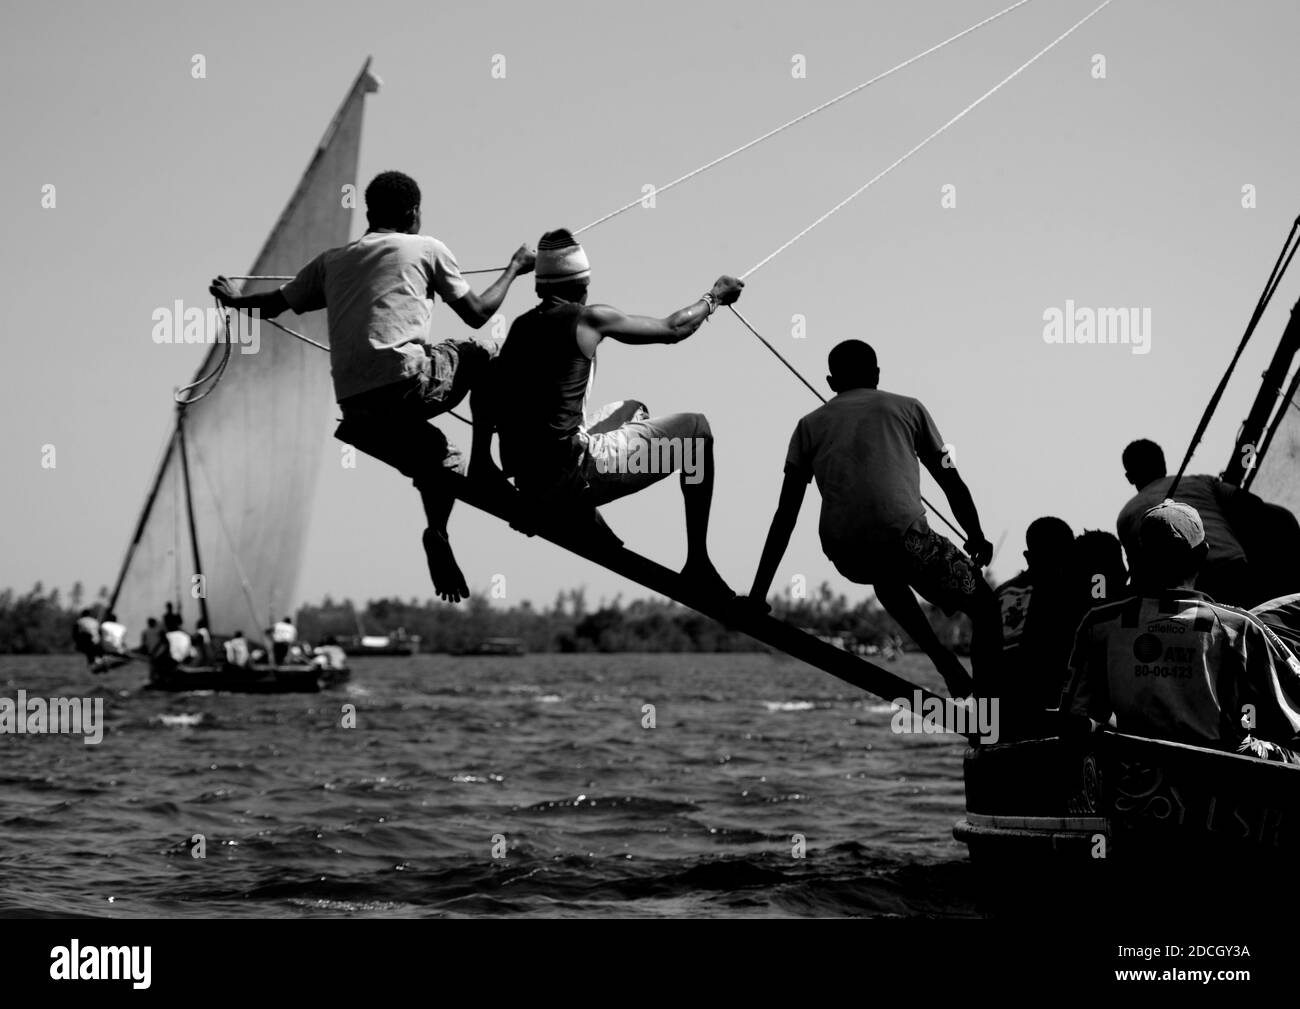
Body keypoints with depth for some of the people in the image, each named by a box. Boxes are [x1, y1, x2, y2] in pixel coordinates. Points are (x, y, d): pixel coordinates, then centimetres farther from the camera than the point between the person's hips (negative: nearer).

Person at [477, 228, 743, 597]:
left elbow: (486, 397, 10)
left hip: (526, 481, 8)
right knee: (696, 429, 6)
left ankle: (588, 523, 22)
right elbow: (673, 329, 2)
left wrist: (481, 461, 19)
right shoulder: (587, 320, -8)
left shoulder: (521, 326, 10)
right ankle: (698, 565, 8)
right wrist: (714, 297, 19)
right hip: (568, 479, -8)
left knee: (633, 410, 33)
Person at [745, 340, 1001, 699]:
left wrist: (758, 594, 20)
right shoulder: (906, 407, 20)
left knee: (887, 572, 39)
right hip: (903, 539, -3)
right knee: (985, 609, 17)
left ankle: (946, 666, 23)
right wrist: (977, 539, 41)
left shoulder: (811, 424, 22)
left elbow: (785, 517, 18)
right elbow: (952, 484, 25)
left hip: (845, 556, 3)